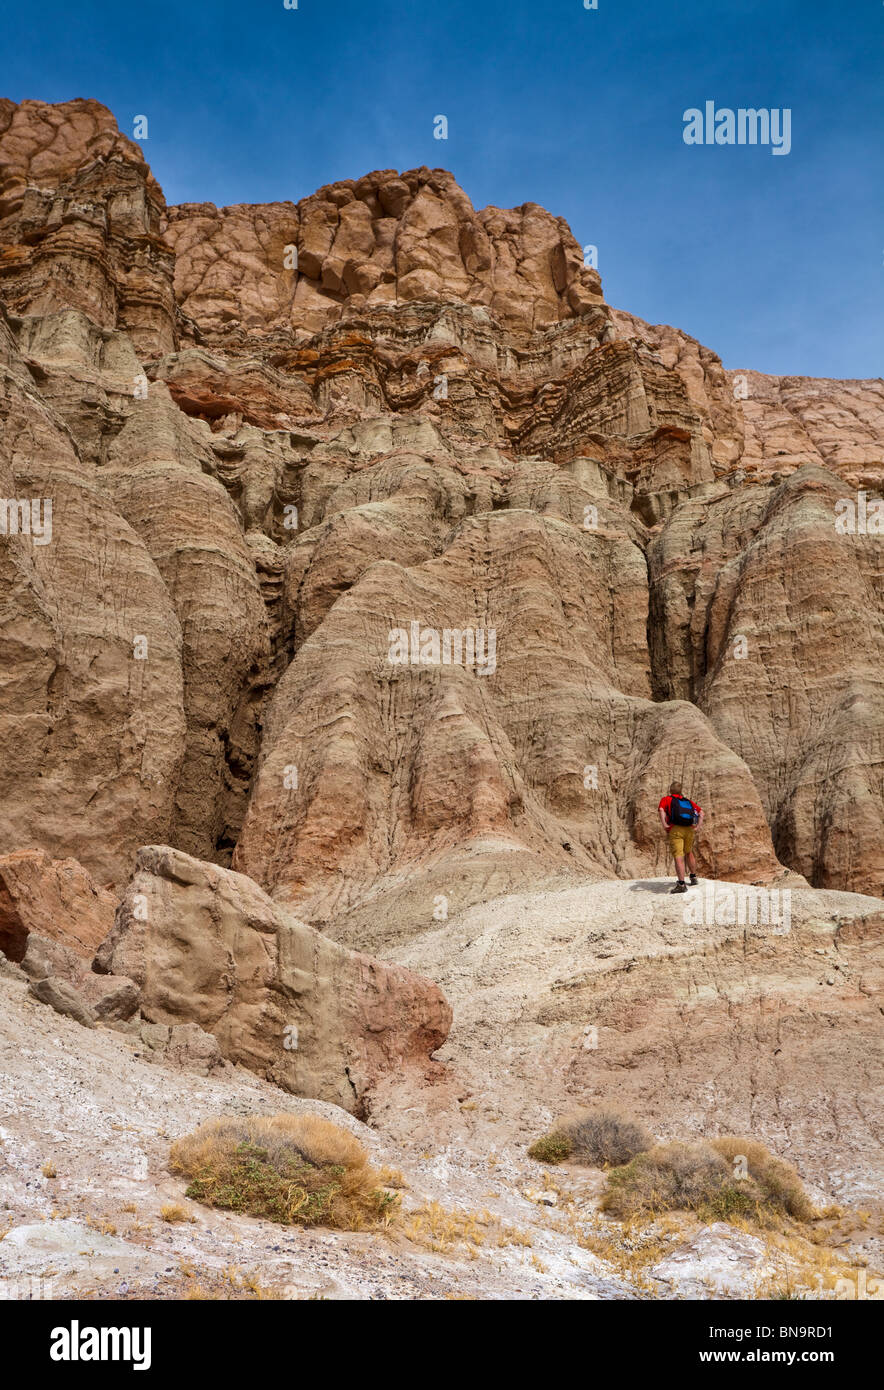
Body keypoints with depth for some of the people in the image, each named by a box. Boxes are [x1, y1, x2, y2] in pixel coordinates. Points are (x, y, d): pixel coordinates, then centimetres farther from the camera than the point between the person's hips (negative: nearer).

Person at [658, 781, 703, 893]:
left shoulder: (666, 799, 11)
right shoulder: (688, 801, 25)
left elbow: (661, 809, -10)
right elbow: (700, 811, 17)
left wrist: (664, 824, -15)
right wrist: (699, 825, 9)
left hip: (675, 830, -5)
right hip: (689, 830, 5)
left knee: (678, 857, -12)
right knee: (689, 853, 28)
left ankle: (681, 885, -22)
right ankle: (694, 877, 40)